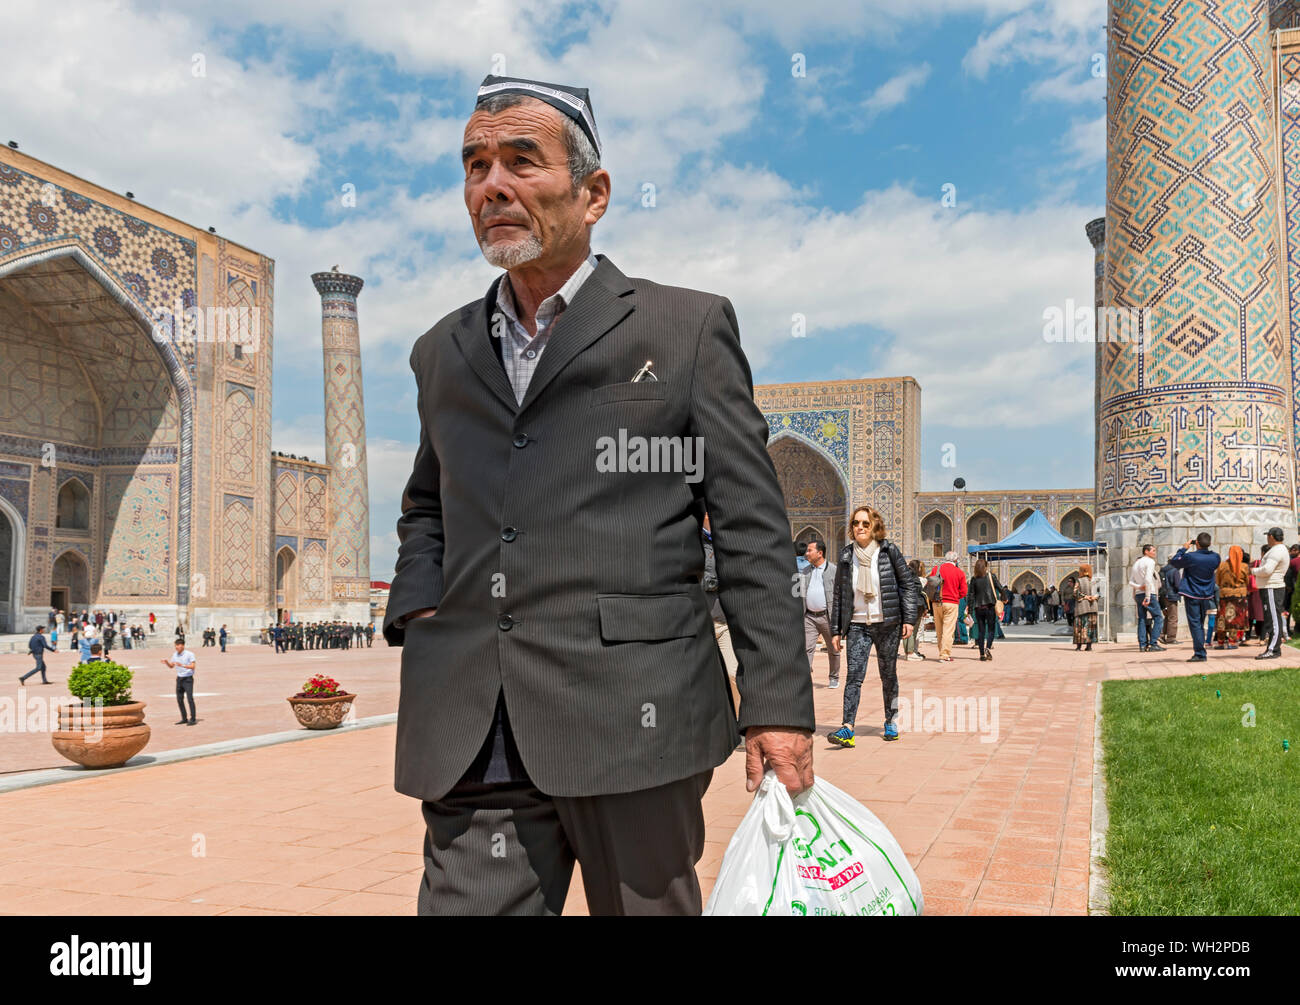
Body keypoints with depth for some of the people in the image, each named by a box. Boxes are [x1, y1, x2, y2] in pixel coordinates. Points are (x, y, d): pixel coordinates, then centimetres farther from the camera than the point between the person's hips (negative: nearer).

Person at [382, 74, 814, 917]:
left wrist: (779, 703, -5)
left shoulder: (687, 328, 4)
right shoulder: (443, 354, 17)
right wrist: (417, 604, 10)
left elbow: (753, 529, 1)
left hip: (631, 722, -3)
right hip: (473, 747, 4)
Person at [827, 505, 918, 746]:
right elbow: (839, 595, 10)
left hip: (887, 623, -1)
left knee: (888, 674, 9)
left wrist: (909, 619, -3)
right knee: (854, 675, -11)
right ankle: (848, 729, -17)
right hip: (857, 624, 1)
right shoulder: (846, 555, 4)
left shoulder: (889, 551, -2)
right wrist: (836, 630, 8)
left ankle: (891, 721, 26)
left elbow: (909, 584, 3)